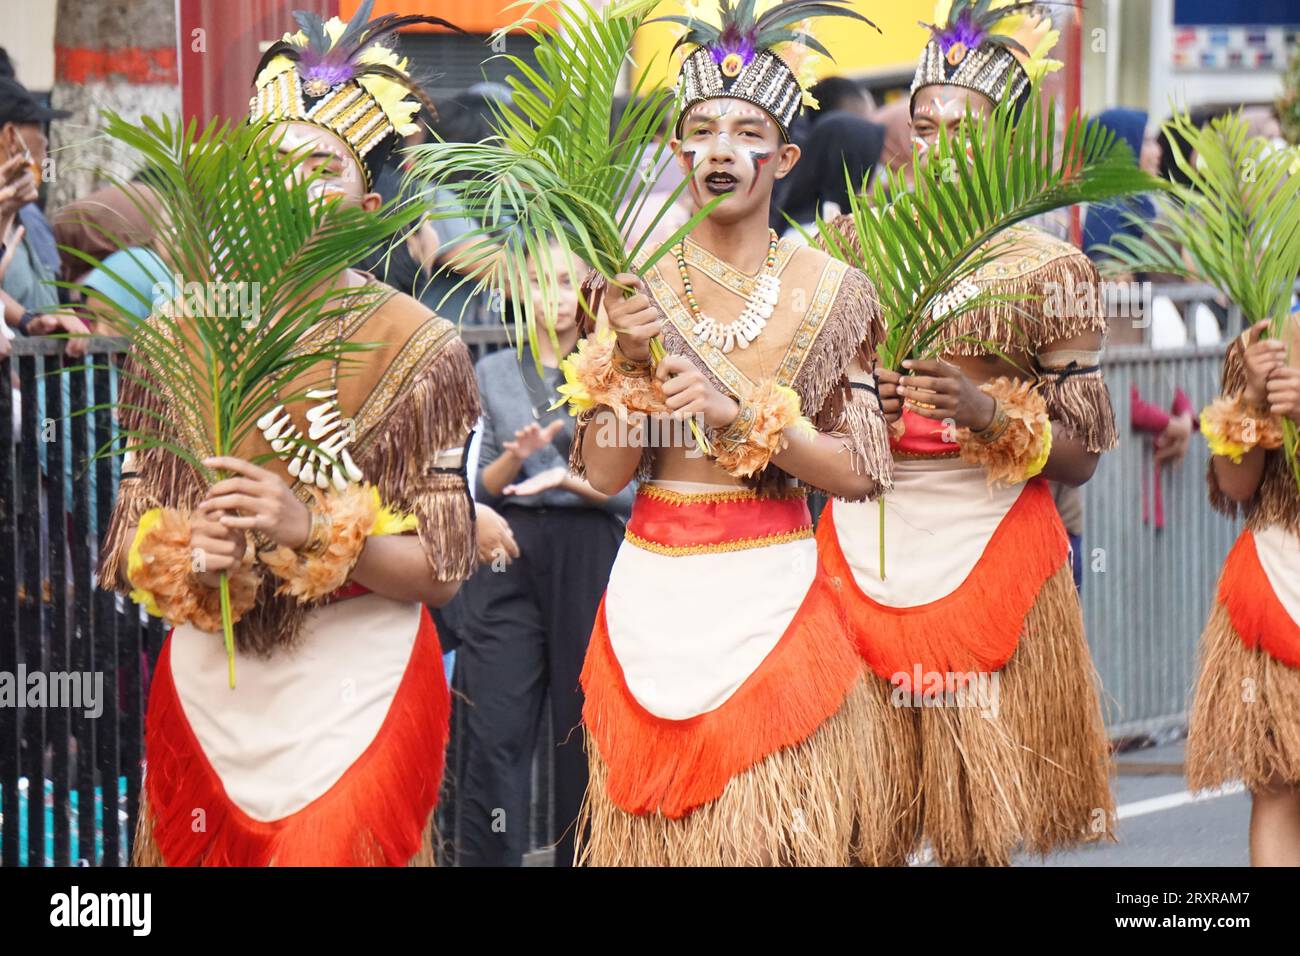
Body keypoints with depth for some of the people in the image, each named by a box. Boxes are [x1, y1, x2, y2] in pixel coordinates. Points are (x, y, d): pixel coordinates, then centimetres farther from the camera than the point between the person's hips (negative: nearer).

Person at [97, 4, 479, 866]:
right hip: (205, 692, 3)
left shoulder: (418, 345, -3)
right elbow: (125, 550, 6)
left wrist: (314, 528, -21)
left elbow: (441, 569, -6)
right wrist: (184, 554, -16)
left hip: (358, 693, -3)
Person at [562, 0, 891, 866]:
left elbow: (860, 471, -5)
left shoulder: (829, 291, -1)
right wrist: (630, 363, -13)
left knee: (771, 828, -3)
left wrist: (741, 410, -17)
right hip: (654, 592, 2)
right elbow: (604, 474, 2)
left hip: (771, 594, -2)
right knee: (657, 832, 8)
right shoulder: (639, 289, 4)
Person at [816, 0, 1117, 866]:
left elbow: (1080, 460, 0)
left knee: (976, 825, 0)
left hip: (988, 552, -2)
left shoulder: (1048, 269, 1)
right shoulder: (856, 244, 8)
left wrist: (989, 415, -17)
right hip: (864, 548, 2)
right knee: (858, 824, 0)